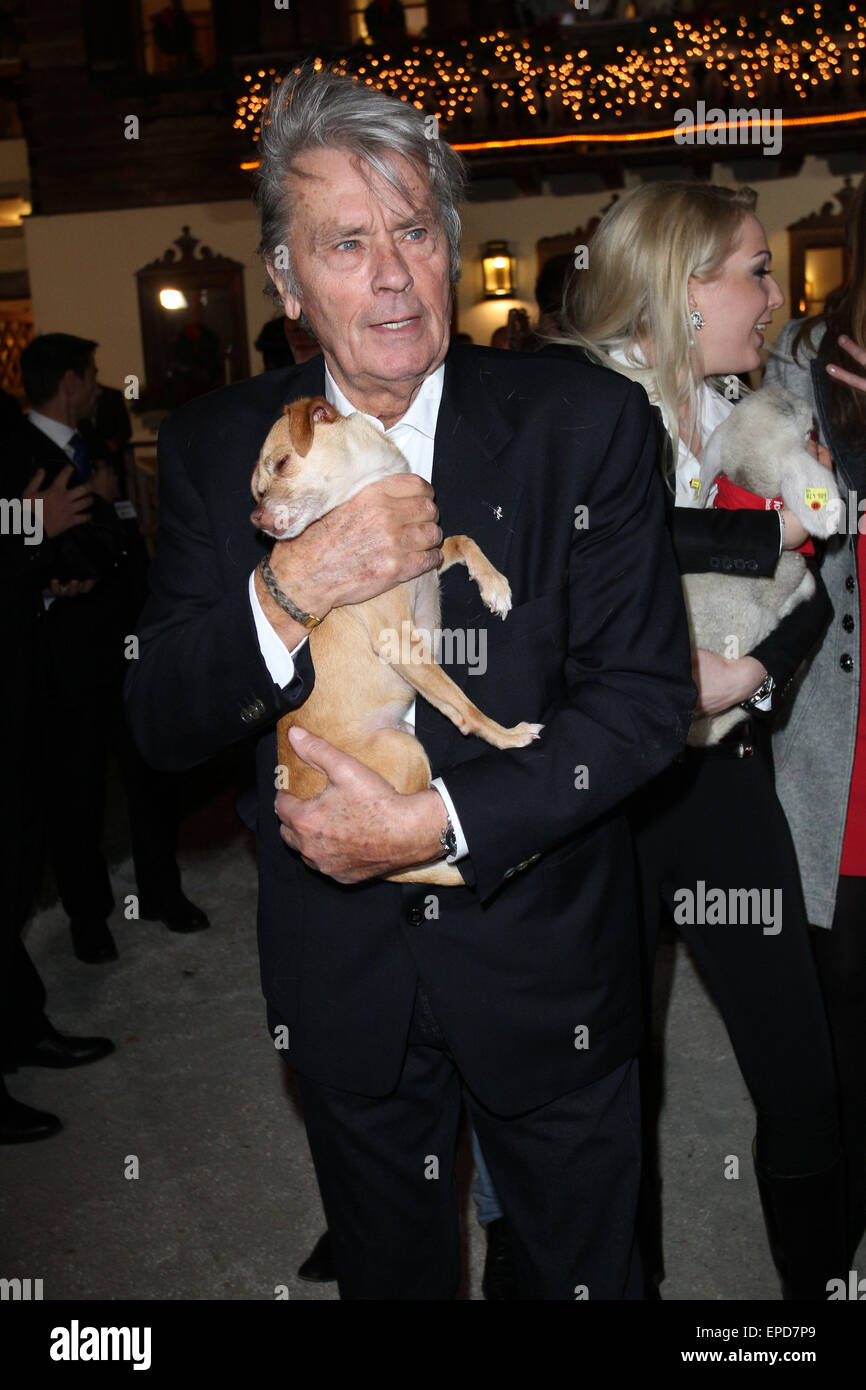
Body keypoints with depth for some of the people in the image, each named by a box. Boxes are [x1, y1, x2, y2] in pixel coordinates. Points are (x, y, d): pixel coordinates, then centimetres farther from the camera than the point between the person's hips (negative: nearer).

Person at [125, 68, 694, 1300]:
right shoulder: (217, 448, -5)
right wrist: (291, 589, -27)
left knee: (584, 1268, 22)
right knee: (388, 1271, 27)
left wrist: (439, 823, -22)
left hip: (545, 959, -1)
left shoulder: (587, 424, -11)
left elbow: (648, 692, -12)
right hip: (337, 977, 2)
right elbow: (161, 727, -8)